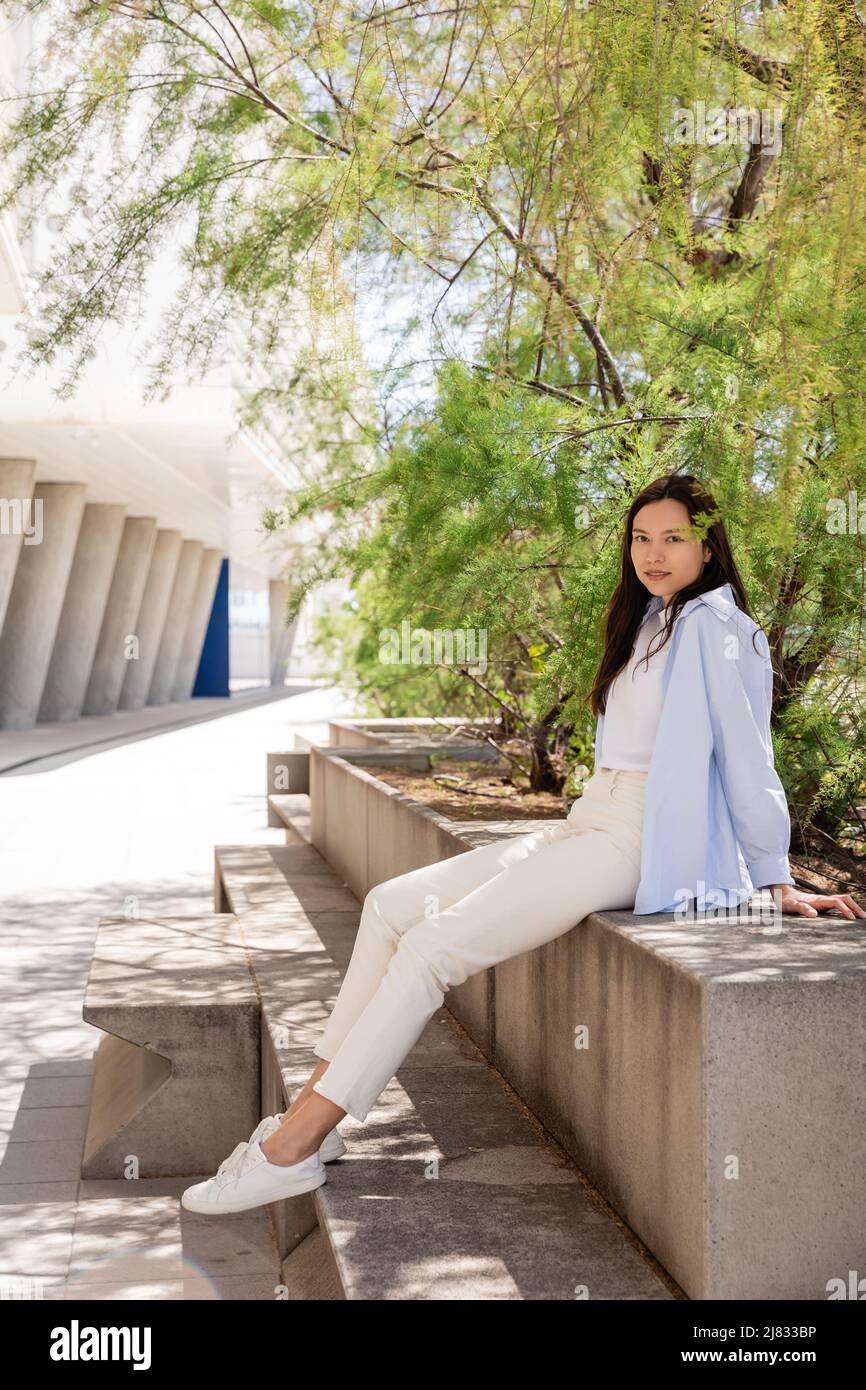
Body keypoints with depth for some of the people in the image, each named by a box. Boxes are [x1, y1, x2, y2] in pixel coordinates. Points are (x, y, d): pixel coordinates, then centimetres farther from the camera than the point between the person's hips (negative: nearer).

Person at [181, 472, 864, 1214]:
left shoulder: (713, 626, -7)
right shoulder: (648, 623, 20)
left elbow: (747, 757, -8)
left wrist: (779, 881, -5)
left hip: (635, 844, -9)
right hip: (585, 826, 9)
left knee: (434, 944, -20)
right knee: (392, 905, -2)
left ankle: (297, 1144, -16)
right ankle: (312, 1108, -3)